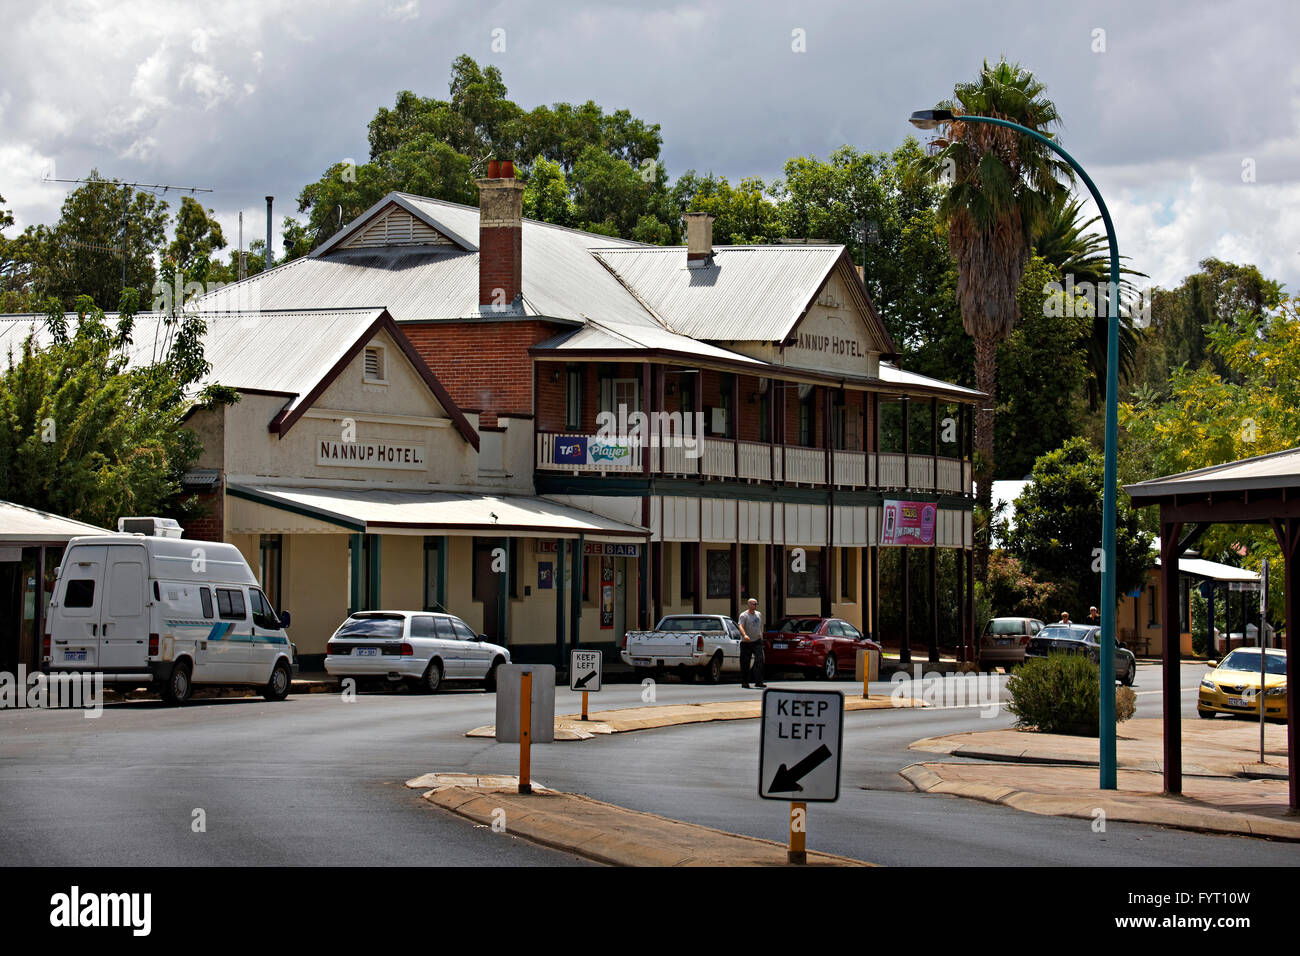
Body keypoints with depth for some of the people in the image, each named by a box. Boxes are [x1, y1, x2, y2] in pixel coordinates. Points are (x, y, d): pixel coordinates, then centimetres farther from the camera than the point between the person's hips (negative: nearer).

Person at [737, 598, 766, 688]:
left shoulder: (759, 615, 12)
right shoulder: (744, 616, -8)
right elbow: (740, 626, -24)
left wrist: (761, 637, 24)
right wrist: (744, 635, -40)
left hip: (757, 641, 4)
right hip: (746, 643, -4)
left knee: (759, 660, -10)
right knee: (745, 663, 2)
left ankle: (758, 682, -11)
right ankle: (744, 682, 12)